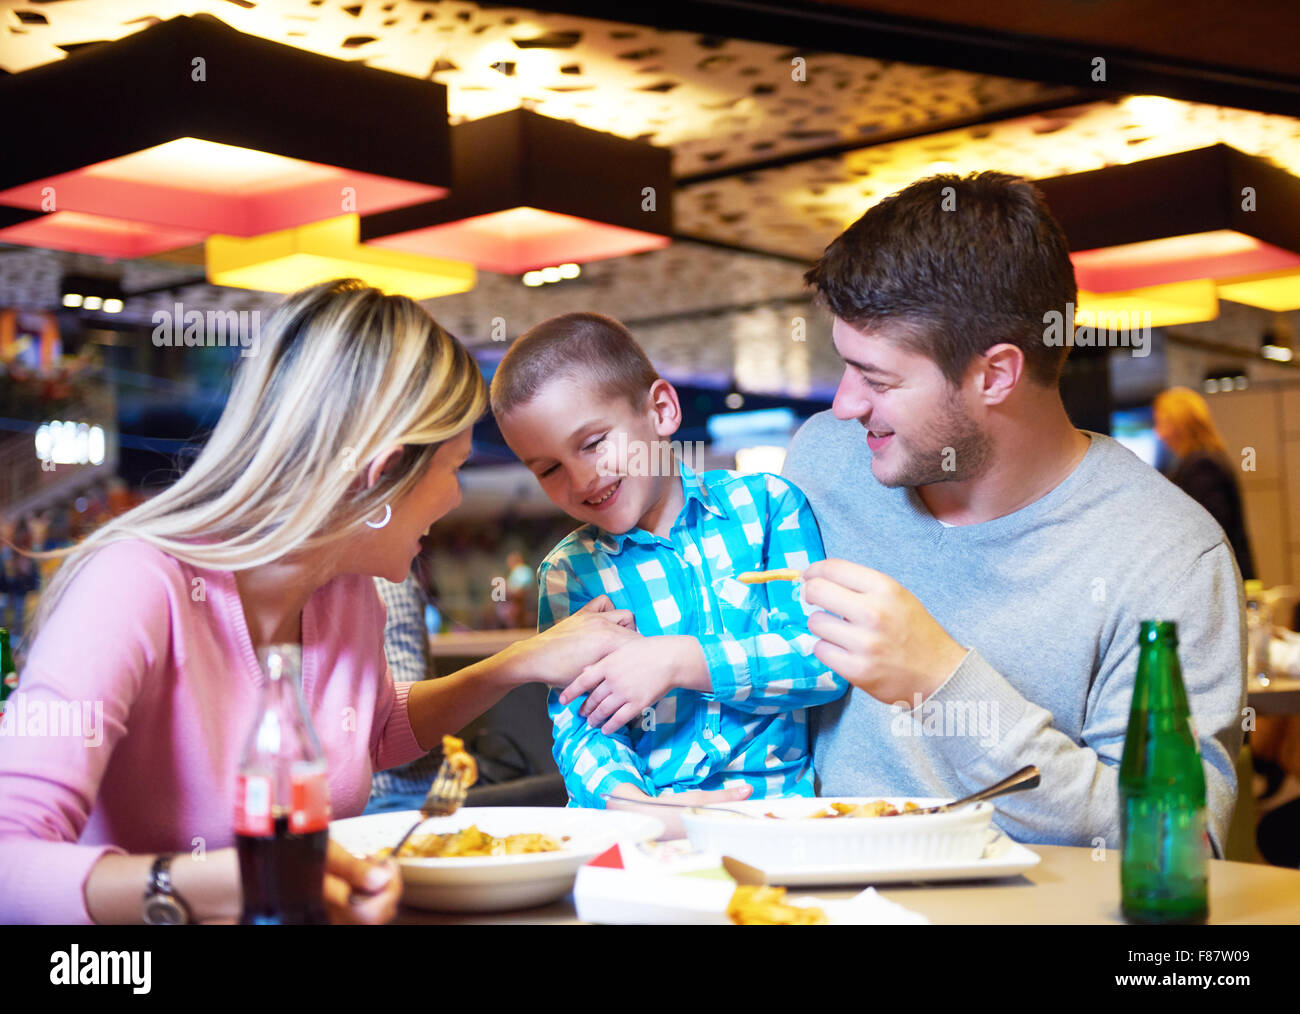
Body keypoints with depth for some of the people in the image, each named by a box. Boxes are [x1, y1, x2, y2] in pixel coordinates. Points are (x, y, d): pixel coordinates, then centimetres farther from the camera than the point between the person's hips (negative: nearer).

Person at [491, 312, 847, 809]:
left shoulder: (765, 503, 5)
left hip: (775, 801, -1)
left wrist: (680, 660, -13)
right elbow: (580, 729, 0)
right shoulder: (569, 573, 8)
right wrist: (637, 807, -21)